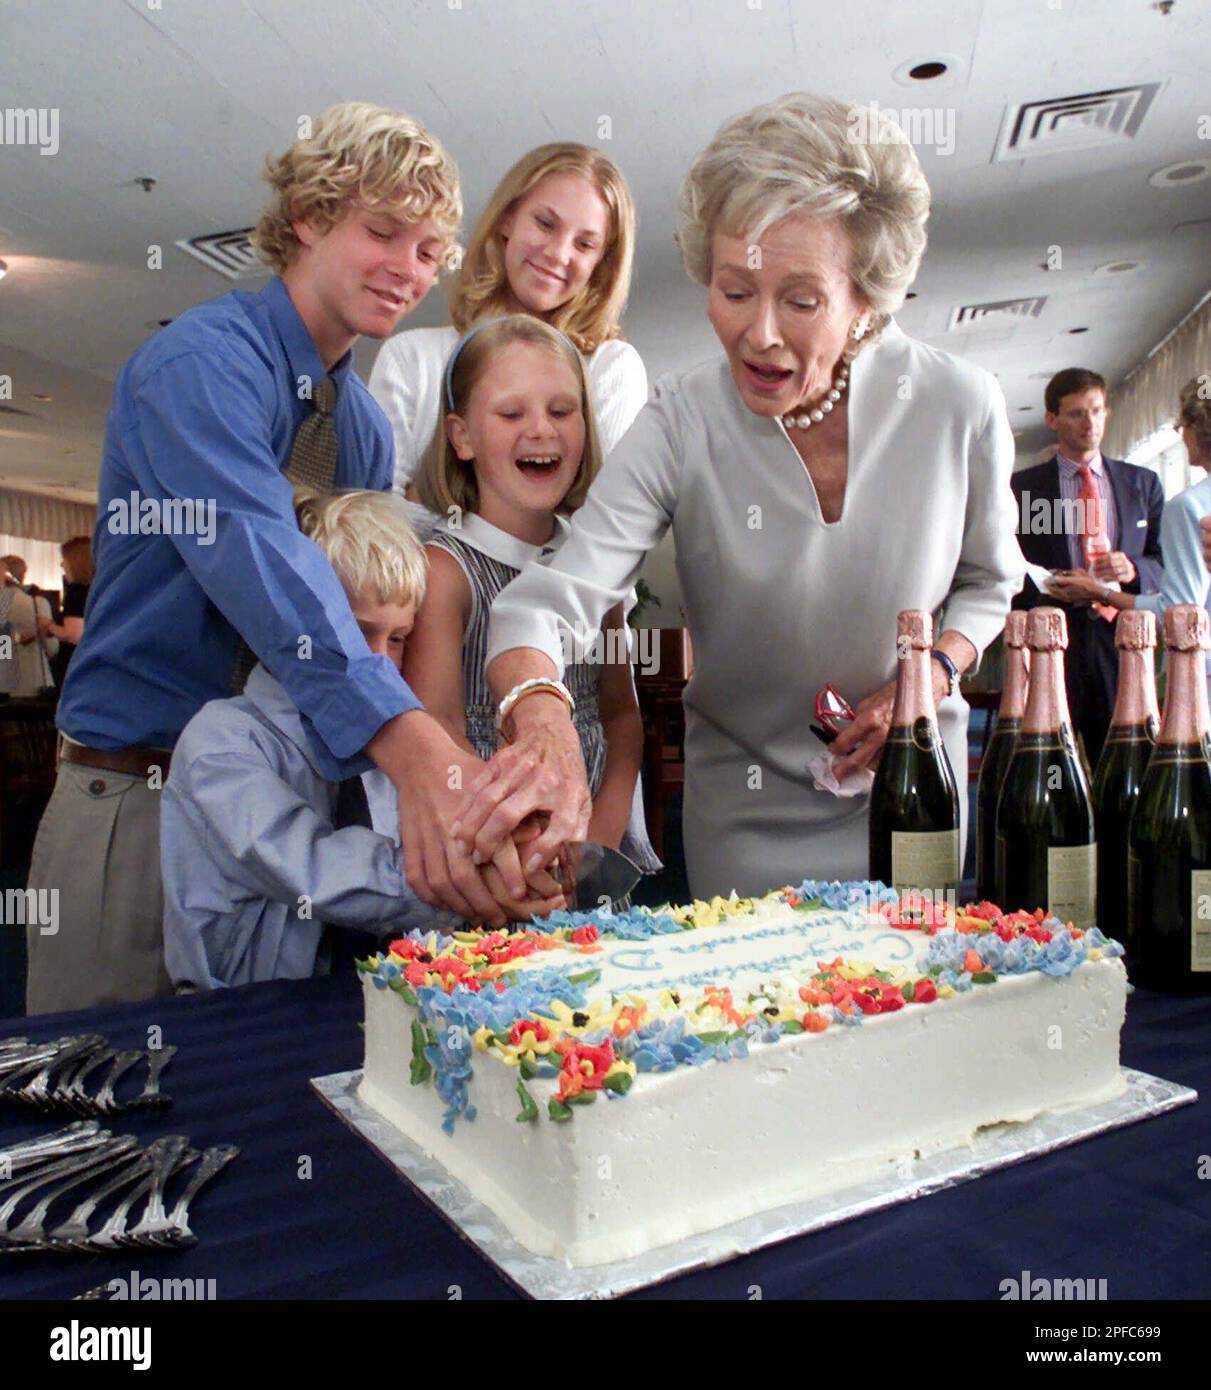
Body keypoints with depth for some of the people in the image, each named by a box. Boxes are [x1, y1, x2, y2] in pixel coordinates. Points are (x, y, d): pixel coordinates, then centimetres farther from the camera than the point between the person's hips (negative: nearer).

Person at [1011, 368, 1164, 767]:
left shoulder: (1143, 484, 15)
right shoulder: (1021, 487, 6)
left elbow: (1164, 565, 12)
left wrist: (1134, 569, -10)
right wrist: (1043, 587, -15)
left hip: (1119, 635, 2)